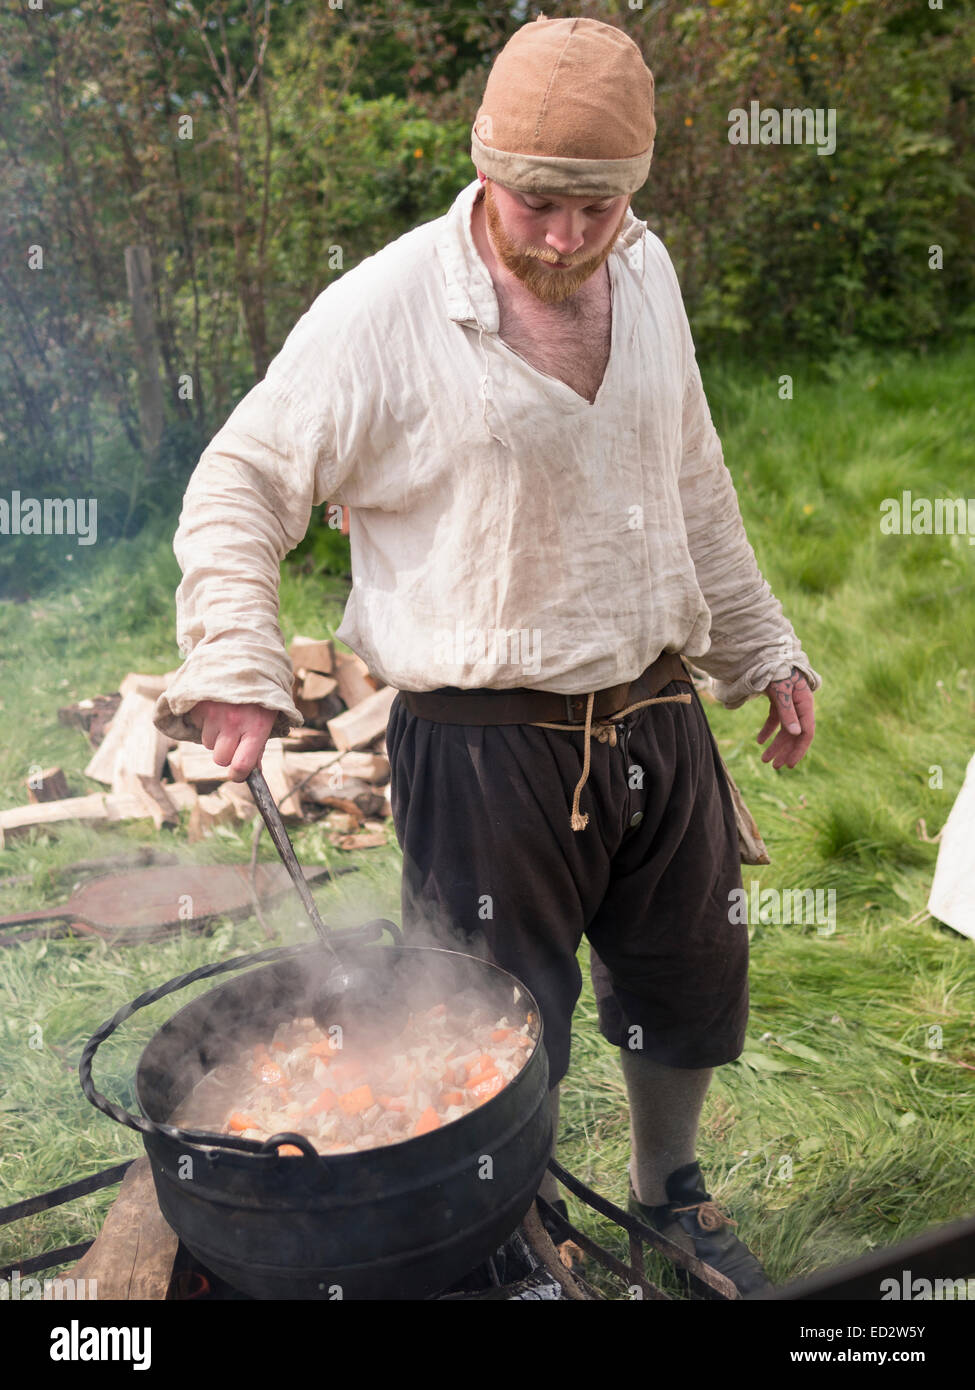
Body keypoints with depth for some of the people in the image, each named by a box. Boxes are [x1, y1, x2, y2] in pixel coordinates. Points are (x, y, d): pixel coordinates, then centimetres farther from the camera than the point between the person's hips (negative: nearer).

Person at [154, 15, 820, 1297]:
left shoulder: (647, 274, 5)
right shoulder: (385, 313, -13)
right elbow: (240, 486, -5)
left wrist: (765, 651, 18)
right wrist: (236, 670, -18)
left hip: (657, 717, 6)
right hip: (483, 744, -6)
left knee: (691, 983, 21)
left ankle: (670, 1198, 50)